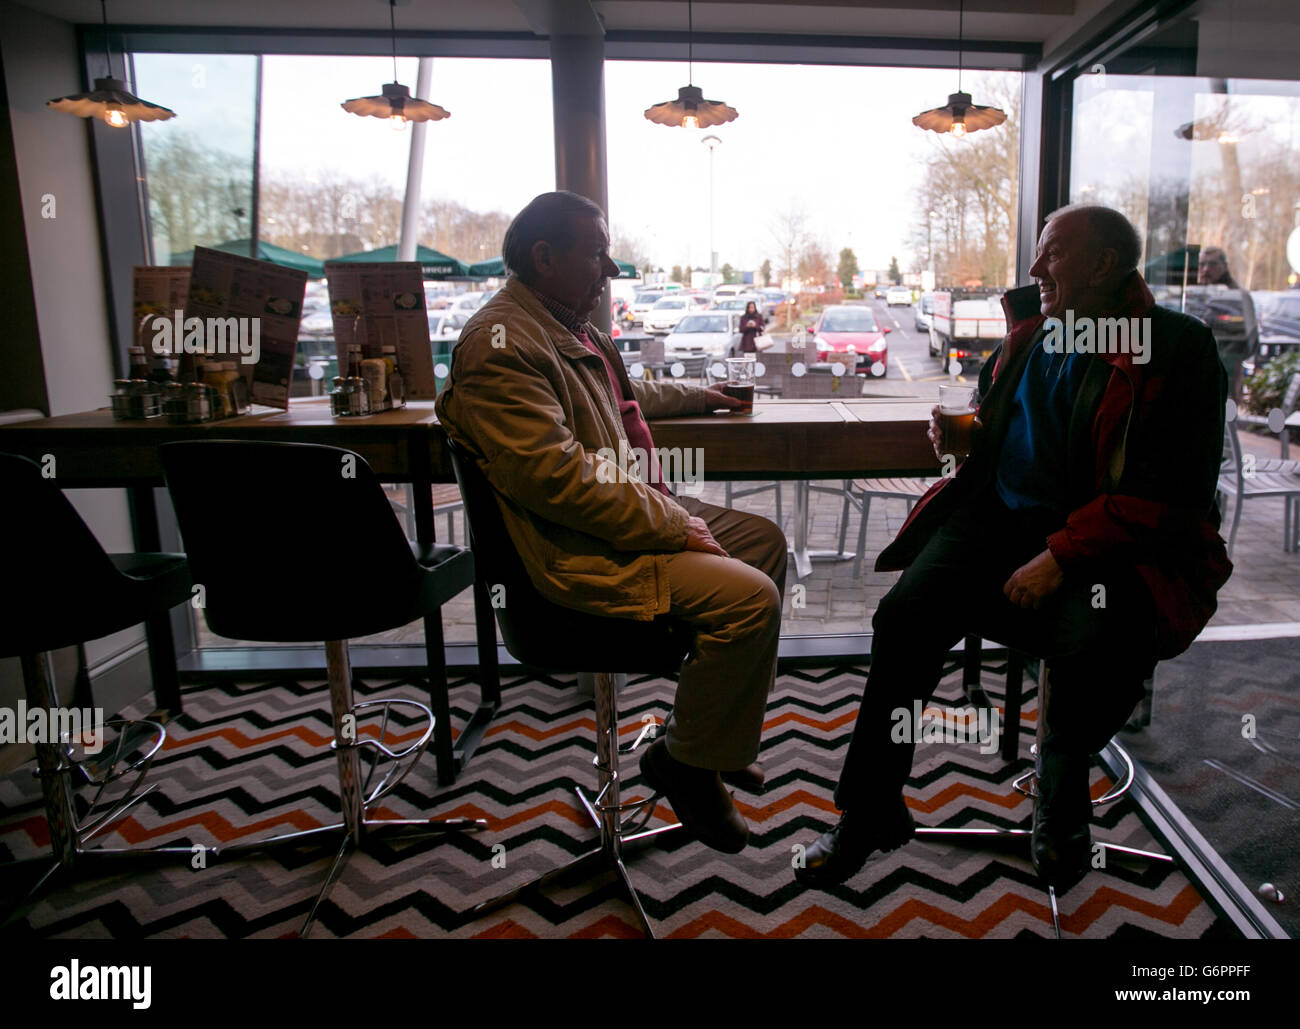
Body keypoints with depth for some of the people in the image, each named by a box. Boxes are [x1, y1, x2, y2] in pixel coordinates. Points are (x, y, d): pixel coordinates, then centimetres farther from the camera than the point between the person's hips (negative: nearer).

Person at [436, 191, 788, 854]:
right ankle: (684, 762, 0)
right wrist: (673, 525, -23)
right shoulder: (501, 344, -17)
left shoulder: (566, 326, 16)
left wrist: (697, 396, 39)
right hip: (577, 552, -11)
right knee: (749, 595, -22)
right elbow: (555, 476, -27)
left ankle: (724, 726, 24)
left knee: (765, 539, 16)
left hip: (632, 510, 11)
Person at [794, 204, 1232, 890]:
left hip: (1111, 543, -4)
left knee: (1097, 646, -33)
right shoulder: (1028, 332, 14)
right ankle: (869, 812, -4)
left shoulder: (1176, 349, -4)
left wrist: (1060, 555, -20)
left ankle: (1060, 806, 3)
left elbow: (1175, 492, -12)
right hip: (999, 517, 4)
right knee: (905, 615, -20)